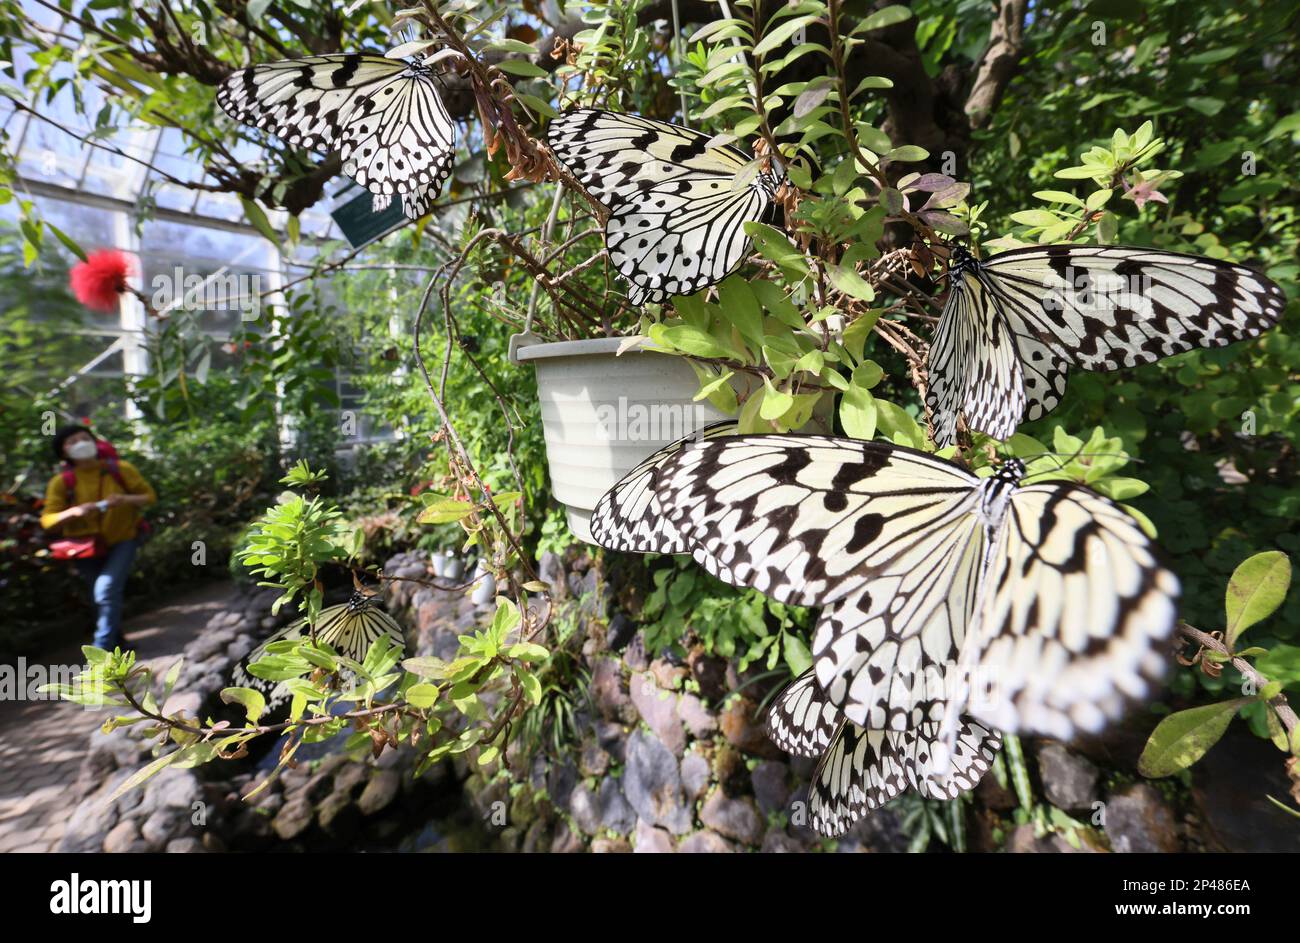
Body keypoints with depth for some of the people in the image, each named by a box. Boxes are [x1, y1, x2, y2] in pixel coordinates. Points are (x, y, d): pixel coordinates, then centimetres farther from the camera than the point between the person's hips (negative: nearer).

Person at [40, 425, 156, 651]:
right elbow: (47, 520, -7)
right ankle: (116, 641, 37)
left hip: (122, 540, -2)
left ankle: (102, 648, -5)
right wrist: (72, 512, -27)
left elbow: (149, 496, -2)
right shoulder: (61, 482, -7)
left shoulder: (121, 470, -8)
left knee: (107, 590, -18)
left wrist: (127, 499, -22)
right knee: (104, 596, 14)